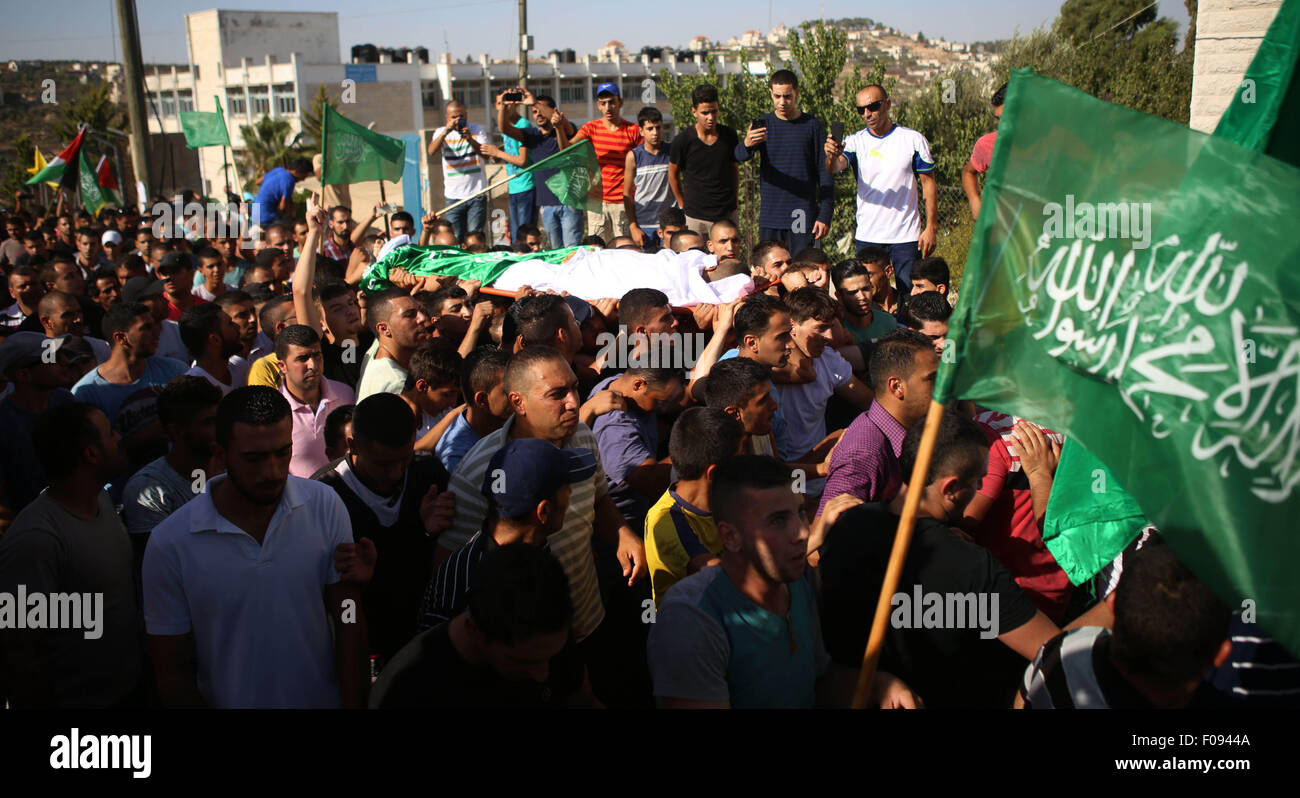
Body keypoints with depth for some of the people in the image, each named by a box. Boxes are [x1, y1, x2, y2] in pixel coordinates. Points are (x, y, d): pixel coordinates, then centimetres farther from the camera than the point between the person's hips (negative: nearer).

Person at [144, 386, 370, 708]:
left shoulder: (325, 506, -13)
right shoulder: (169, 543, -17)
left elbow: (349, 622, -10)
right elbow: (173, 672, -10)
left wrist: (353, 704, -15)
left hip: (322, 698, 2)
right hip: (228, 699, -1)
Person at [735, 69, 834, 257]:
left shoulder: (812, 126, 2)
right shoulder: (763, 124, 5)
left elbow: (825, 173, 3)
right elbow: (740, 155, -13)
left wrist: (825, 215, -4)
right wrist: (747, 144, -37)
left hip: (803, 218, -1)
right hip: (769, 216, 2)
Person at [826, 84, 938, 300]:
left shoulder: (913, 140, 1)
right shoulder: (855, 142, 2)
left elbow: (929, 183, 4)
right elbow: (836, 167, -17)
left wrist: (931, 227, -3)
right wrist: (832, 155, -41)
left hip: (906, 236, -1)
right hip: (866, 236, 1)